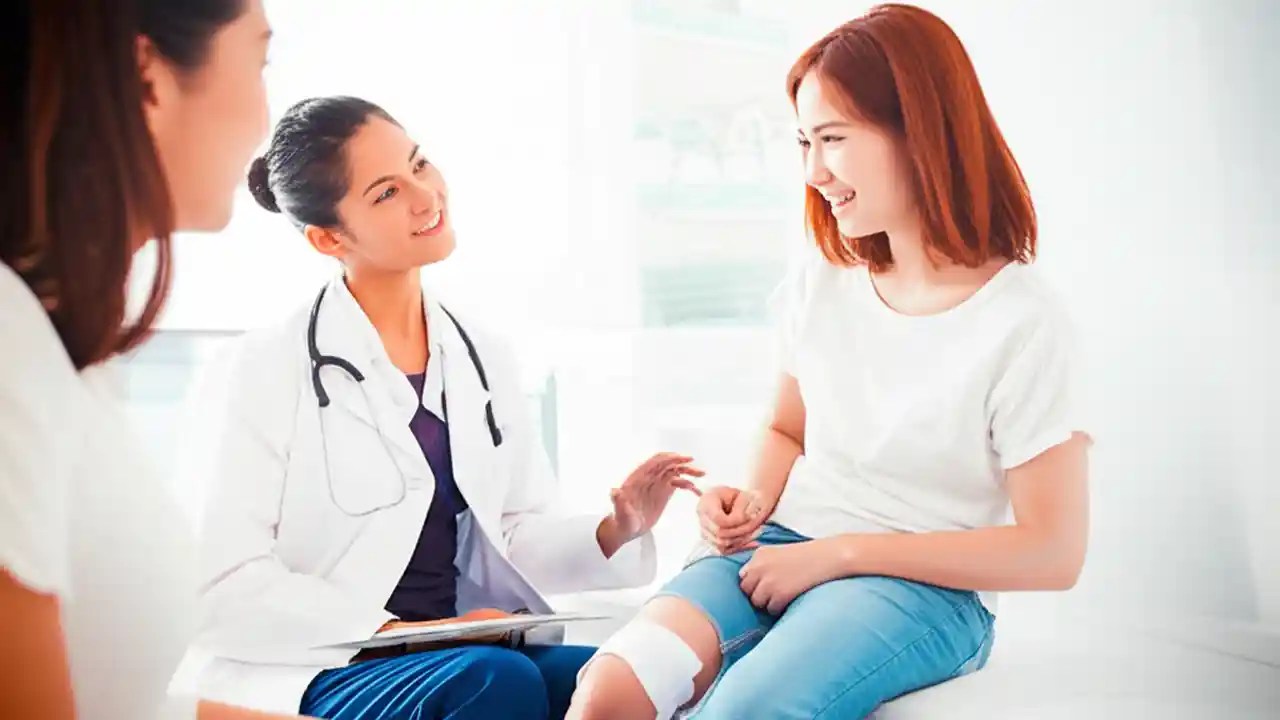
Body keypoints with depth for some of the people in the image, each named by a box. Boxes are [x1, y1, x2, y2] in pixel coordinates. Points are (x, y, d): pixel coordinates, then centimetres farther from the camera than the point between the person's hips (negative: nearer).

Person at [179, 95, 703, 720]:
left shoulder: (485, 360, 11)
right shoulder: (264, 371, -7)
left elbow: (523, 540, 11)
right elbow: (226, 590, -11)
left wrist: (615, 530, -9)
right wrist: (394, 632, -17)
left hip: (460, 656, 5)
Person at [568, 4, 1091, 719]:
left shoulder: (1022, 323, -10)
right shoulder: (820, 286, 6)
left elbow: (1053, 552, -11)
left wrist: (841, 552, -13)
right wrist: (758, 499, -1)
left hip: (925, 585, -4)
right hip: (779, 552, 4)